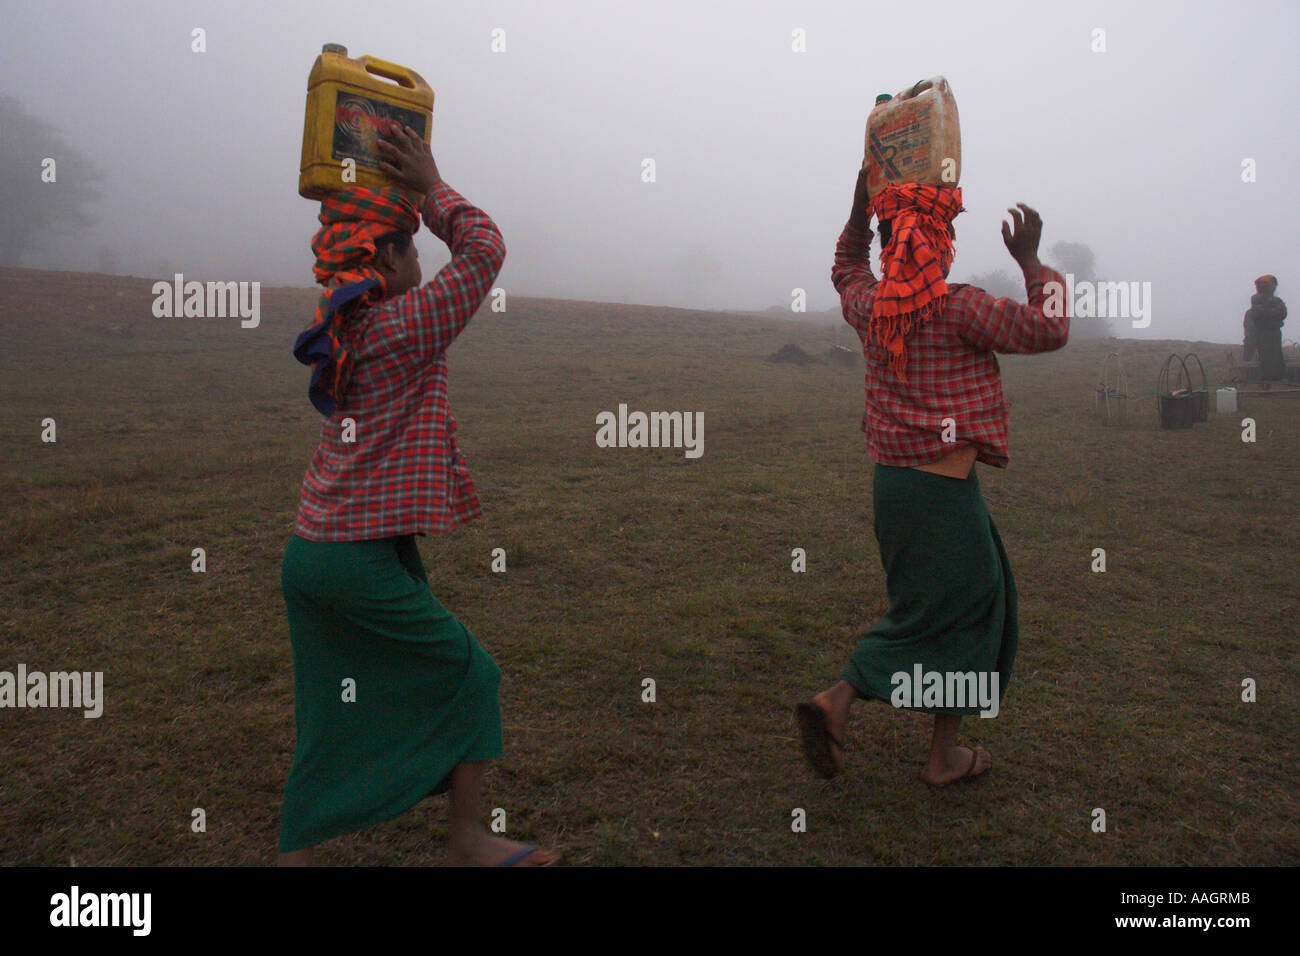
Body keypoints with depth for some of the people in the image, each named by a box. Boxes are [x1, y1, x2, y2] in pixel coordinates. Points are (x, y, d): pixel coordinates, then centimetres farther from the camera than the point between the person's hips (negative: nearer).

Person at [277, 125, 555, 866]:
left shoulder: (339, 329, 10)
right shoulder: (404, 329, -13)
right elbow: (484, 249, -10)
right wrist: (432, 186, 1)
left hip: (309, 551, 8)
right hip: (365, 561, -8)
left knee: (332, 720, 17)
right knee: (470, 676, 10)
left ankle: (295, 855, 24)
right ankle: (469, 839, 21)